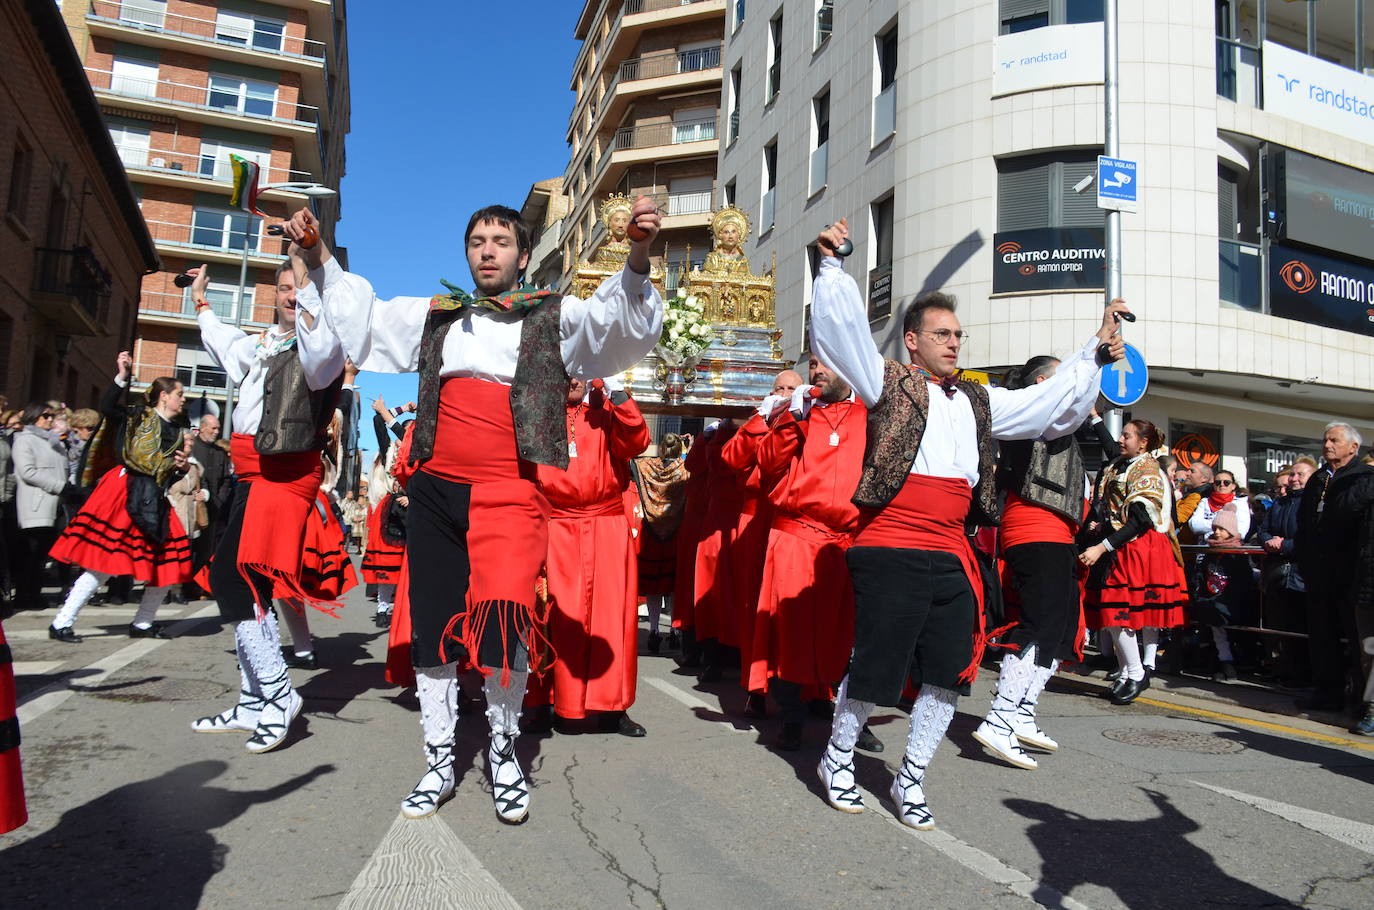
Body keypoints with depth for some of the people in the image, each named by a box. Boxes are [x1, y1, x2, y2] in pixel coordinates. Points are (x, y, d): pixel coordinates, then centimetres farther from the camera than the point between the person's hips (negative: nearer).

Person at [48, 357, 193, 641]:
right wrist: (122, 377, -22)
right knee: (103, 563, -8)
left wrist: (184, 465, 1)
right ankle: (62, 623, 3)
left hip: (154, 503, 6)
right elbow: (106, 406, -17)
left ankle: (142, 623, 18)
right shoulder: (137, 416, 3)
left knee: (168, 563, 3)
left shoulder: (178, 433, 17)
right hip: (124, 494, -6)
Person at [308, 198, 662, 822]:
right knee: (433, 624, 8)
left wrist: (639, 258, -24)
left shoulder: (555, 318, 9)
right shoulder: (434, 318, 20)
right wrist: (320, 256, 17)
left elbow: (620, 322, -6)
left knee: (502, 618, -18)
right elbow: (359, 317, 27)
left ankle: (504, 754, 8)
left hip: (510, 493, -4)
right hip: (435, 489, 4)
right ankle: (439, 764, 25)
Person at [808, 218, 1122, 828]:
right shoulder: (889, 384, 4)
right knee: (876, 669, 0)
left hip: (951, 559, 6)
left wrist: (1095, 354, 21)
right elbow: (841, 331, -6)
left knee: (946, 677, 7)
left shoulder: (979, 403, 21)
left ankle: (911, 779, 26)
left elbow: (1049, 406, 26)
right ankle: (837, 759, 26)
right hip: (891, 554, -6)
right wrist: (831, 266, -13)